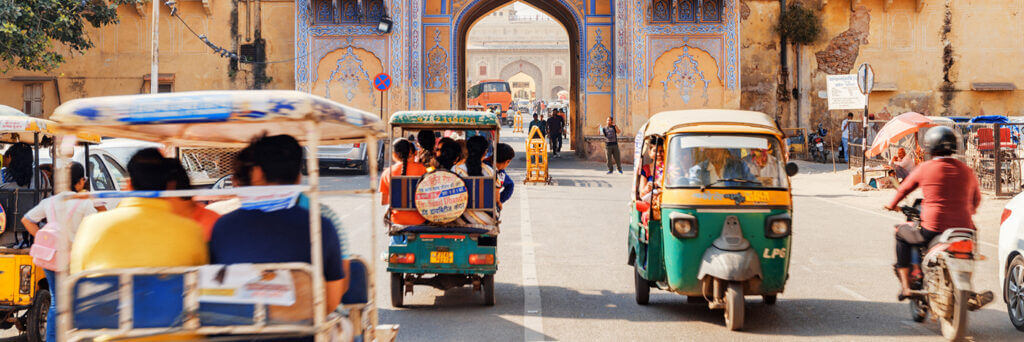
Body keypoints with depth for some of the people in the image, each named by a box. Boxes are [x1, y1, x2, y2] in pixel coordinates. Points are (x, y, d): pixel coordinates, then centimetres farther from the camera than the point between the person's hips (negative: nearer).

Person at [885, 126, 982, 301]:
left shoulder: (925, 168, -3)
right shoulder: (966, 171, 6)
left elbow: (904, 188, 13)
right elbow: (976, 199, 20)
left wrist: (892, 205, 33)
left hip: (932, 230, -3)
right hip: (963, 229, 4)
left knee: (901, 233, 24)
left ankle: (905, 285, 16)